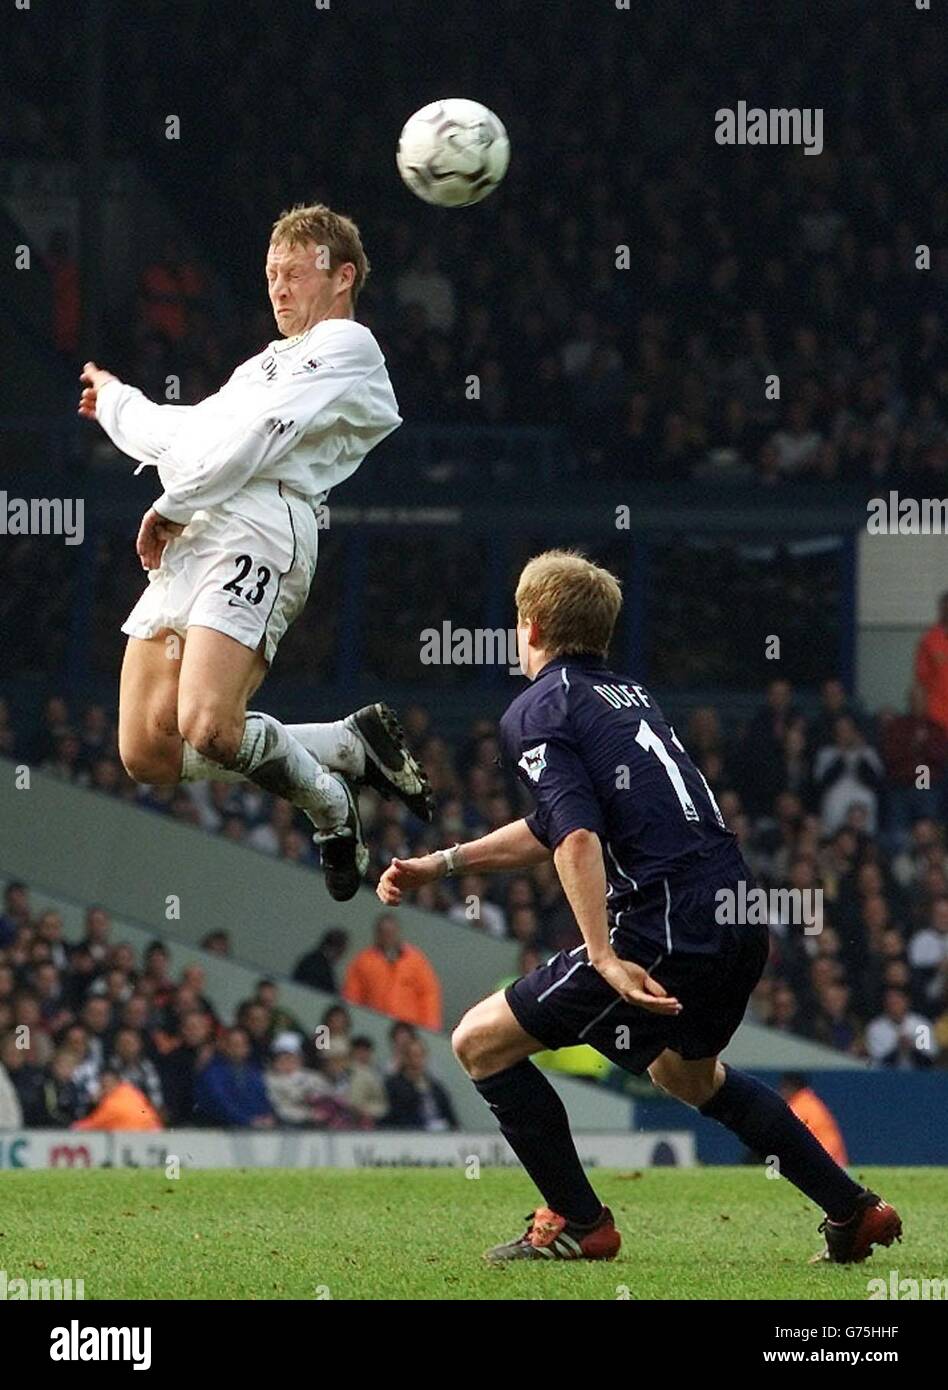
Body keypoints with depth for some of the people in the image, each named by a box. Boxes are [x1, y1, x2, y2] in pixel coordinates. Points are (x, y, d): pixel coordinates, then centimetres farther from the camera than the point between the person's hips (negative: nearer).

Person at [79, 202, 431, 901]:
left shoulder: (346, 346, 4)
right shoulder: (268, 364, 34)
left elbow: (250, 439, -5)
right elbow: (187, 436, 38)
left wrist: (170, 507, 0)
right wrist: (116, 400, 46)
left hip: (255, 533, -9)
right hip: (185, 544, 9)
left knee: (207, 727, -29)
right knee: (150, 757, -5)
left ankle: (330, 806, -1)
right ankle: (351, 747, 8)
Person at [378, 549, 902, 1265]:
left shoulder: (536, 710, -3)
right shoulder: (628, 693, 22)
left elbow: (577, 837, -18)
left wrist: (604, 958, -25)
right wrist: (438, 865, 30)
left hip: (667, 930, -9)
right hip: (738, 918, 9)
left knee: (481, 1041, 1)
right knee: (686, 1071, 34)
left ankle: (579, 1223, 5)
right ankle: (855, 1212, 35)